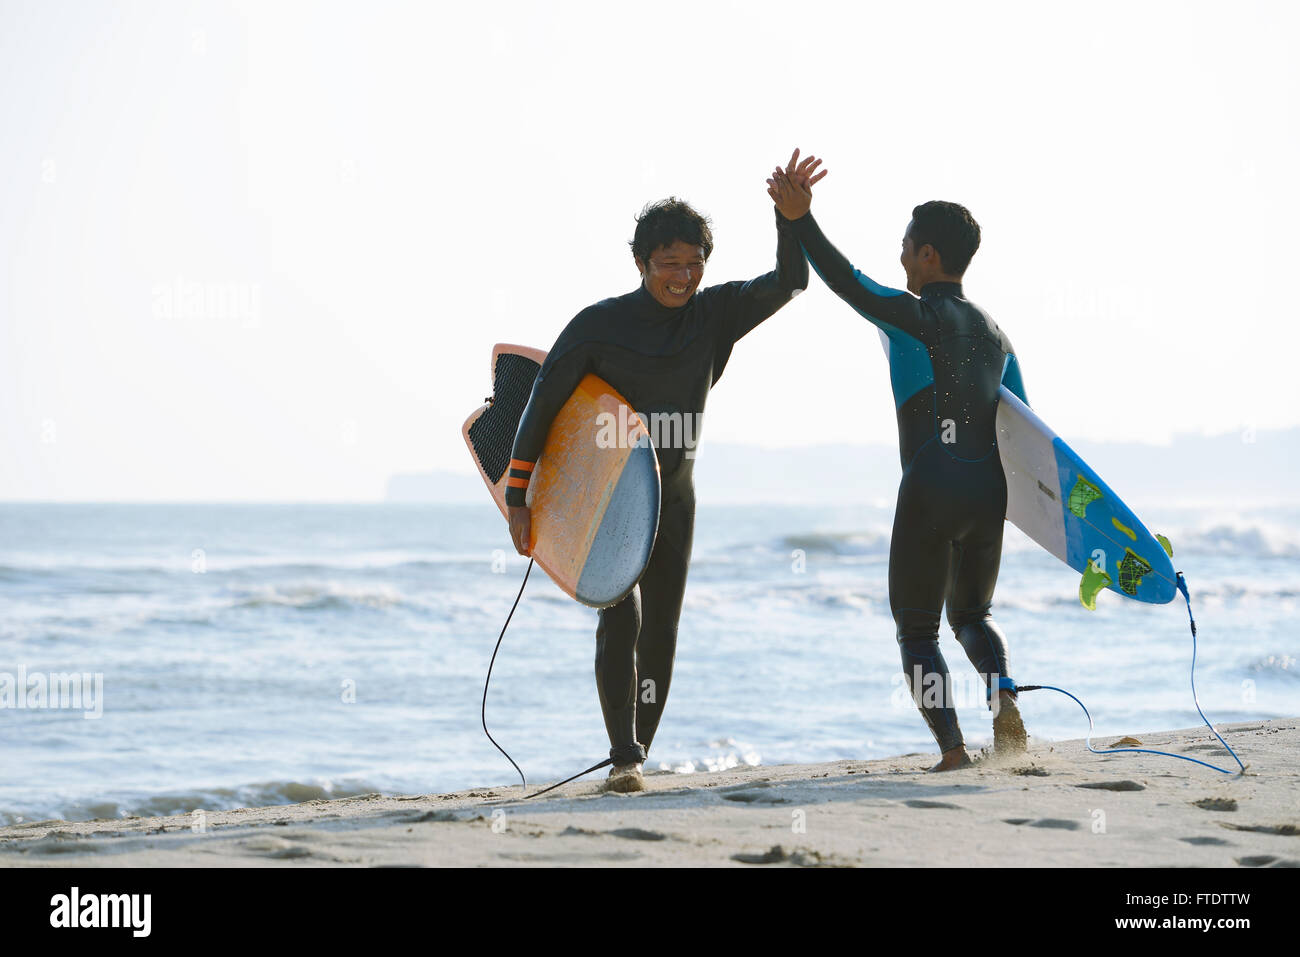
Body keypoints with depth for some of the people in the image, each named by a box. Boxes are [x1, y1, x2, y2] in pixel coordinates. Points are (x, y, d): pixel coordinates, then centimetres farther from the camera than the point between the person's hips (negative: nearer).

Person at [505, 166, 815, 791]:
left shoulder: (714, 313, -2)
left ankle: (636, 754, 15)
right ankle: (625, 760, -23)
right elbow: (542, 405, -10)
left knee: (661, 631, 5)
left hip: (672, 493, 4)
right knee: (621, 617, -18)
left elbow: (788, 283, -7)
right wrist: (517, 498, -12)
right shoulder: (599, 325, -13)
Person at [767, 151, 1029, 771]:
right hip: (989, 492, 6)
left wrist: (800, 219, -30)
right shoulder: (995, 335, 16)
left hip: (930, 489, -6)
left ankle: (952, 748, -10)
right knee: (971, 613, 25)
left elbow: (848, 283, -21)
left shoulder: (914, 317, -4)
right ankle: (1003, 698, -5)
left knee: (917, 631, 7)